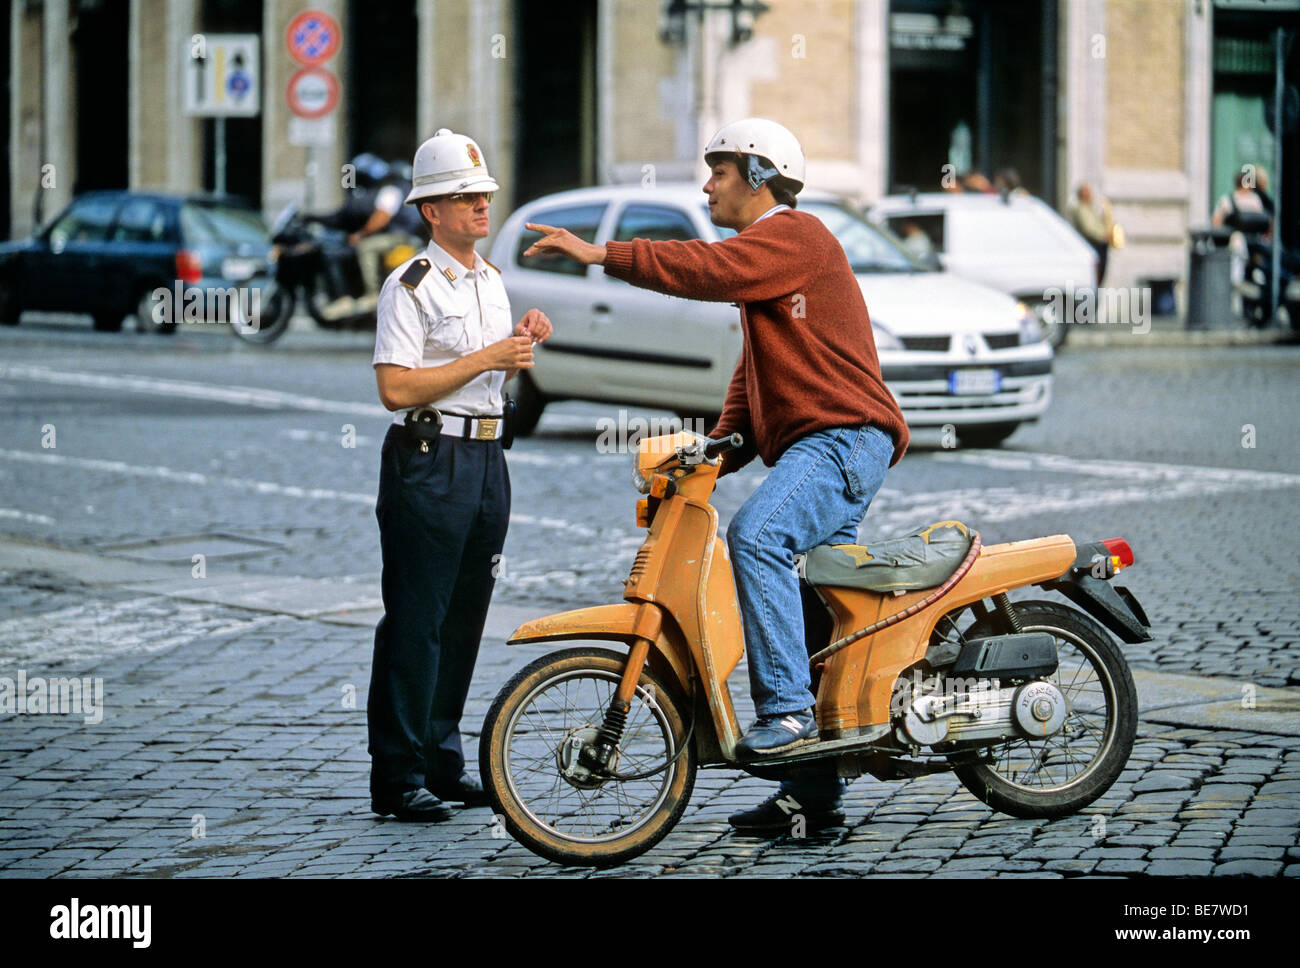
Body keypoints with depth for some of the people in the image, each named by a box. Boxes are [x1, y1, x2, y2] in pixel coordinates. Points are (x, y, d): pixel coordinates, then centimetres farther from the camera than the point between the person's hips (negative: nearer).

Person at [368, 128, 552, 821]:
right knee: (415, 625, -6)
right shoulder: (411, 286, -10)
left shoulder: (490, 281, 16)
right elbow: (396, 387, -19)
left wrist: (521, 344, 6)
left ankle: (443, 761, 20)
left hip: (486, 458, 8)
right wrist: (487, 357, -18)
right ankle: (398, 775, -4)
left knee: (463, 620, 12)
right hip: (428, 460, -8)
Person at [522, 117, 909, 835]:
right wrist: (713, 459, 16)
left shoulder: (794, 234, -5)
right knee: (808, 619, 9)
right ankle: (813, 794, 12)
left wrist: (602, 254, -22)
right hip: (811, 446, 11)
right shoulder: (764, 254, 28)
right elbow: (751, 385, 29)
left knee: (756, 536, -32)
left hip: (845, 435, -11)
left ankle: (787, 711, -34)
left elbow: (712, 269, -23)